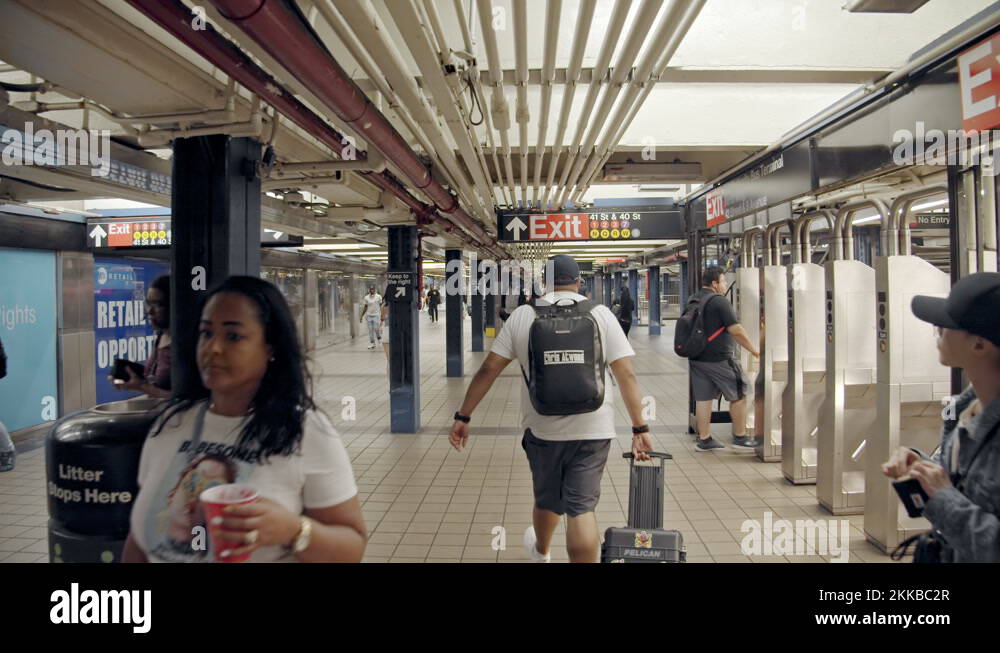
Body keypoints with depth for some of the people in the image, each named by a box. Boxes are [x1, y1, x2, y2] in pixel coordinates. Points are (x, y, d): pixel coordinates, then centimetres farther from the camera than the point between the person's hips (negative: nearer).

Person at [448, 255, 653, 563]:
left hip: (541, 427, 2)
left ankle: (541, 551, 49)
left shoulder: (522, 315, -1)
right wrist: (641, 428, -4)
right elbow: (626, 375, -7)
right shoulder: (601, 314, -3)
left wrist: (463, 416, 4)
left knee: (547, 499, 22)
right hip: (592, 428, -2)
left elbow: (488, 369, -2)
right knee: (582, 506, 3)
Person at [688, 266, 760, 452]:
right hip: (719, 359, -7)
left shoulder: (692, 302, 11)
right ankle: (740, 437, 14)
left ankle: (704, 439, 12)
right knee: (738, 396, 7)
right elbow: (736, 330, -17)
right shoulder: (720, 301, -13)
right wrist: (753, 350, -8)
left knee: (702, 398, 9)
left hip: (696, 359, 7)